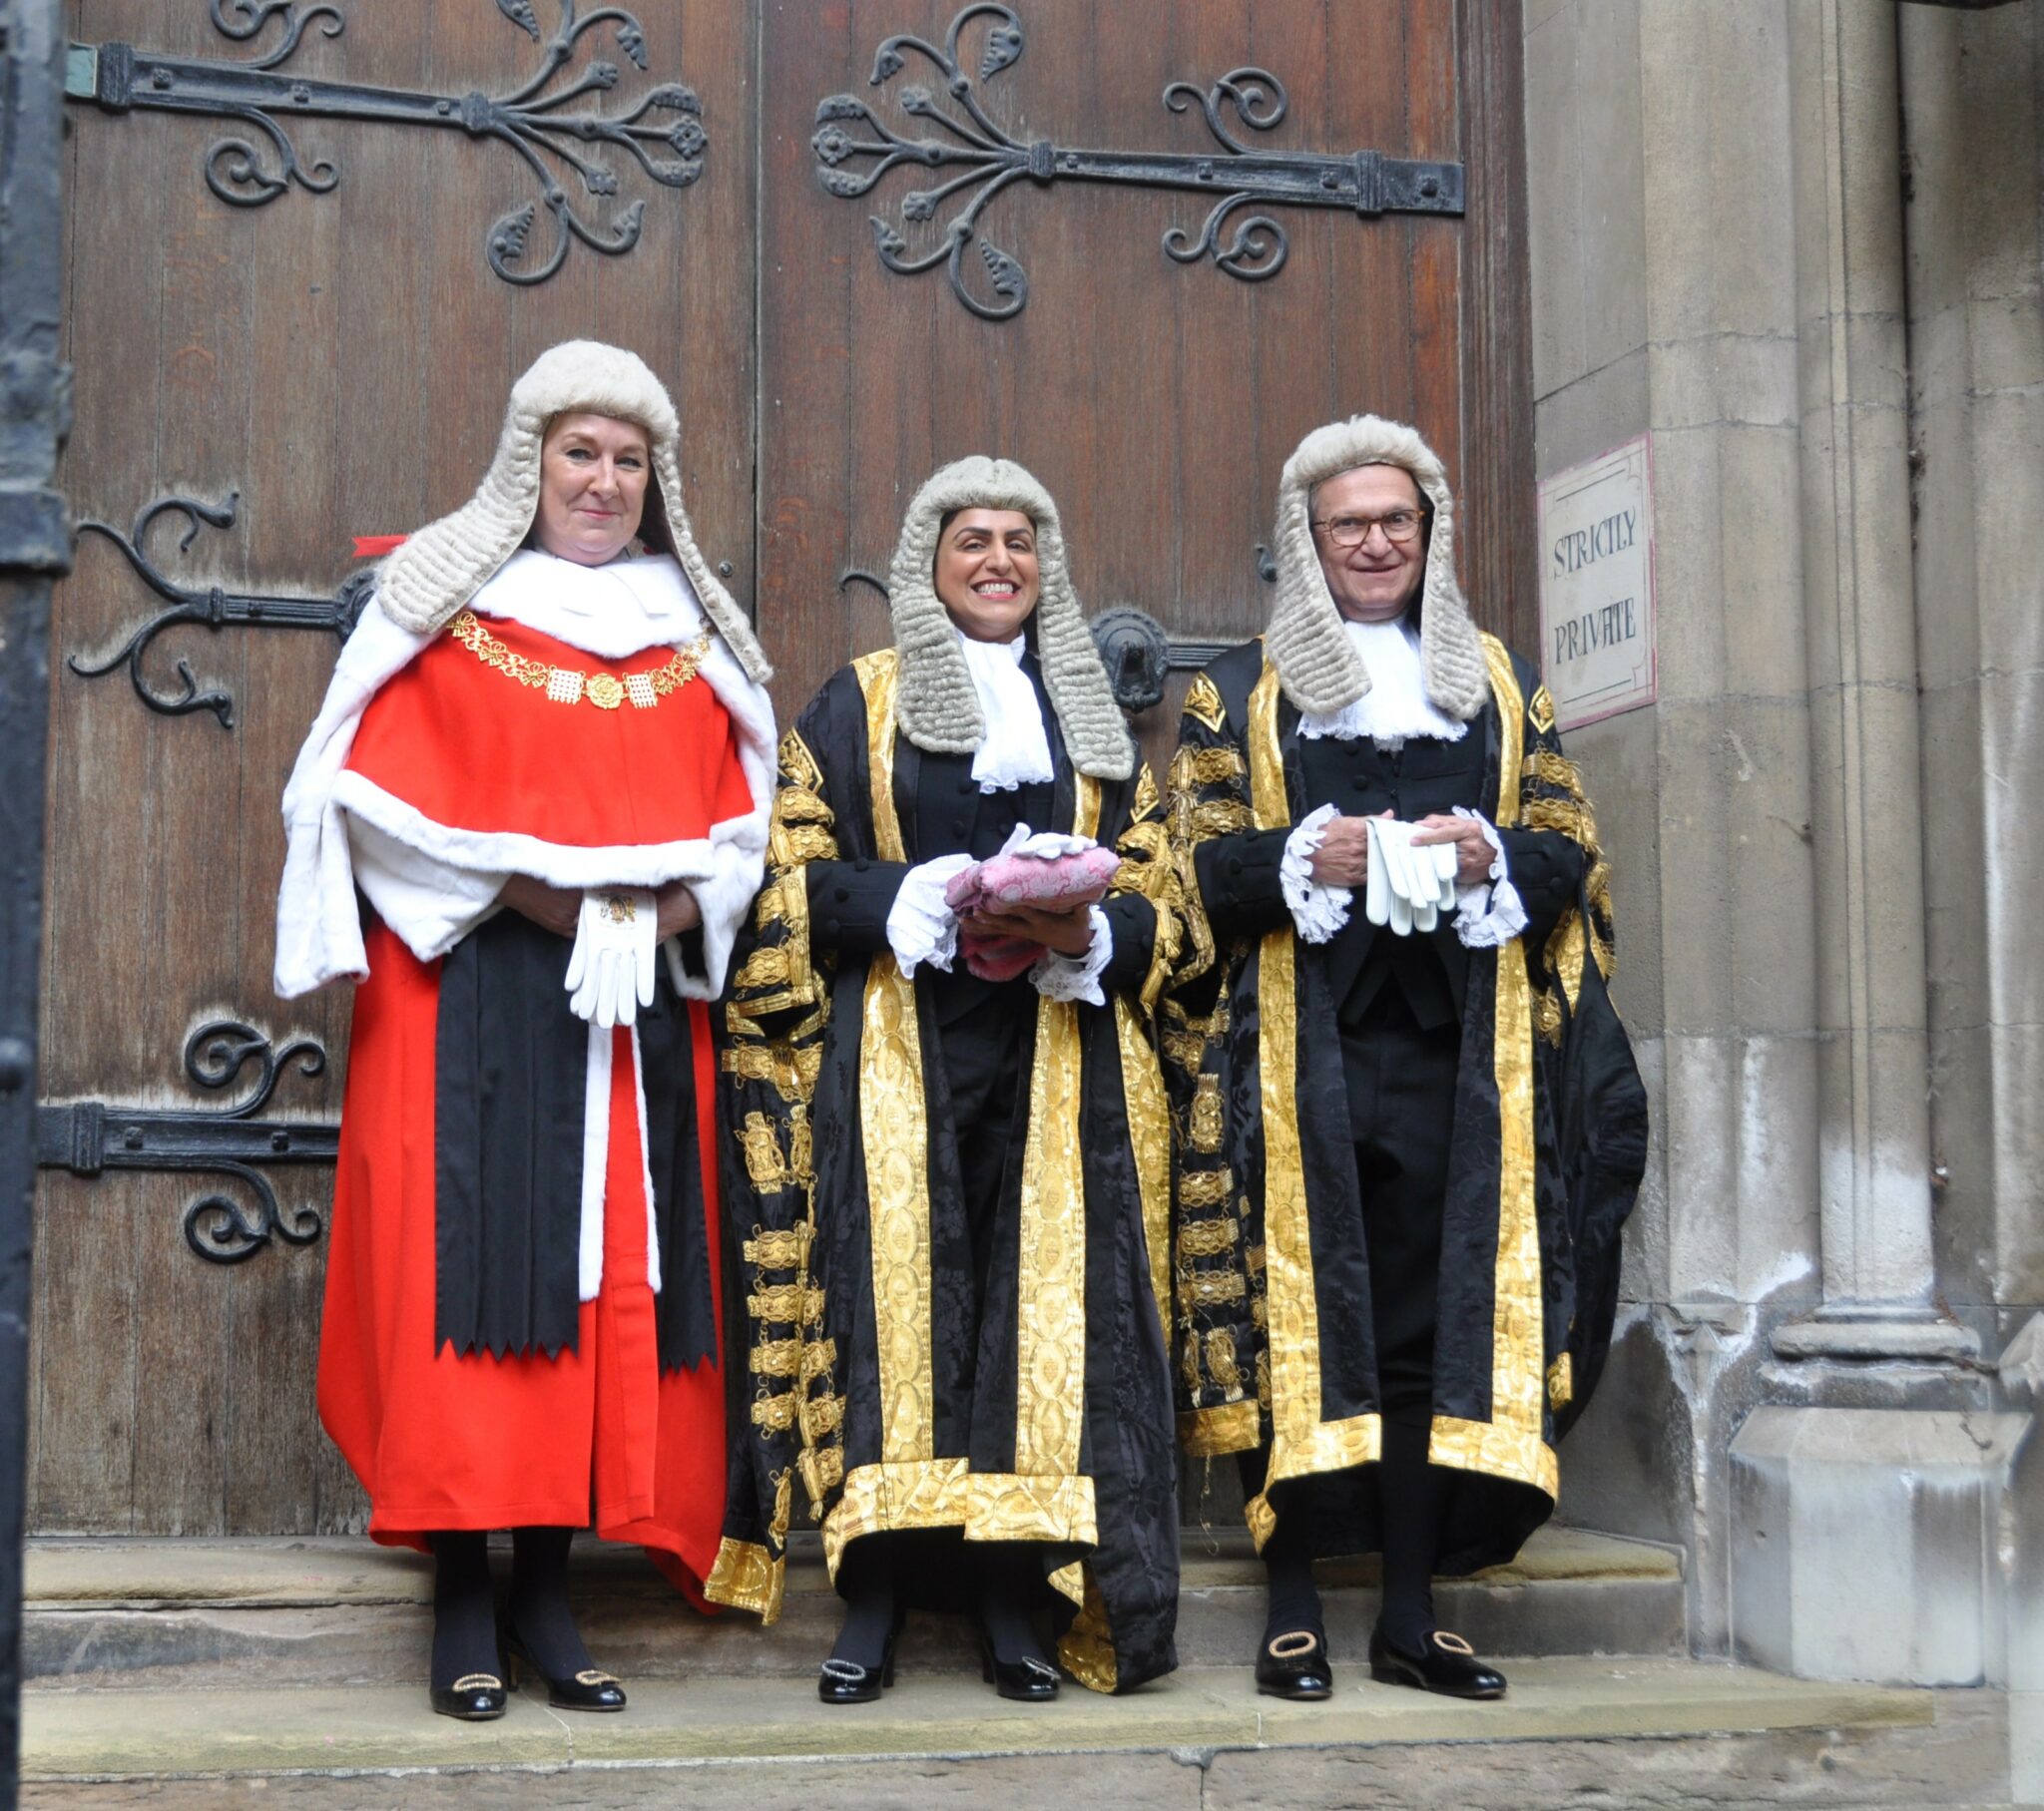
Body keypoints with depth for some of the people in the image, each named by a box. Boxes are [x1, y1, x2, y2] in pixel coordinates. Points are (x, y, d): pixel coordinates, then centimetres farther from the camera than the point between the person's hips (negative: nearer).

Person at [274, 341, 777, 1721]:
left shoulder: (691, 635, 15)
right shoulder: (445, 602, 5)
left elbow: (739, 819, 12)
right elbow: (379, 790, -3)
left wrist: (671, 907, -7)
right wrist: (520, 885, -14)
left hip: (643, 1002, 4)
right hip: (476, 997, -3)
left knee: (615, 1280, 1)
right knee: (471, 1260, -9)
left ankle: (550, 1587, 7)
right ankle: (465, 1594, -4)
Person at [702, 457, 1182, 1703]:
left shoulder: (1092, 715, 19)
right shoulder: (861, 702, 10)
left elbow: (1157, 892, 12)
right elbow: (800, 877, 1)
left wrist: (1086, 933, -9)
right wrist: (918, 902, -15)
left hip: (1062, 1057, 2)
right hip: (901, 1052, -2)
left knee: (1046, 1309, -3)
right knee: (898, 1300, -8)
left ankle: (1018, 1607, 2)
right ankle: (874, 1603, -4)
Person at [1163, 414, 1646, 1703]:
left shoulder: (1503, 686, 18)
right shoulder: (1239, 694, 12)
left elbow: (1569, 848, 12)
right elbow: (1201, 859, 3)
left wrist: (1494, 854, -9)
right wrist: (1308, 857, -15)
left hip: (1459, 1053, 2)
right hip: (1300, 1054, -2)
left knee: (1443, 1321, 0)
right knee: (1301, 1316, -6)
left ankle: (1413, 1614, 7)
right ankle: (1296, 1608, 1)